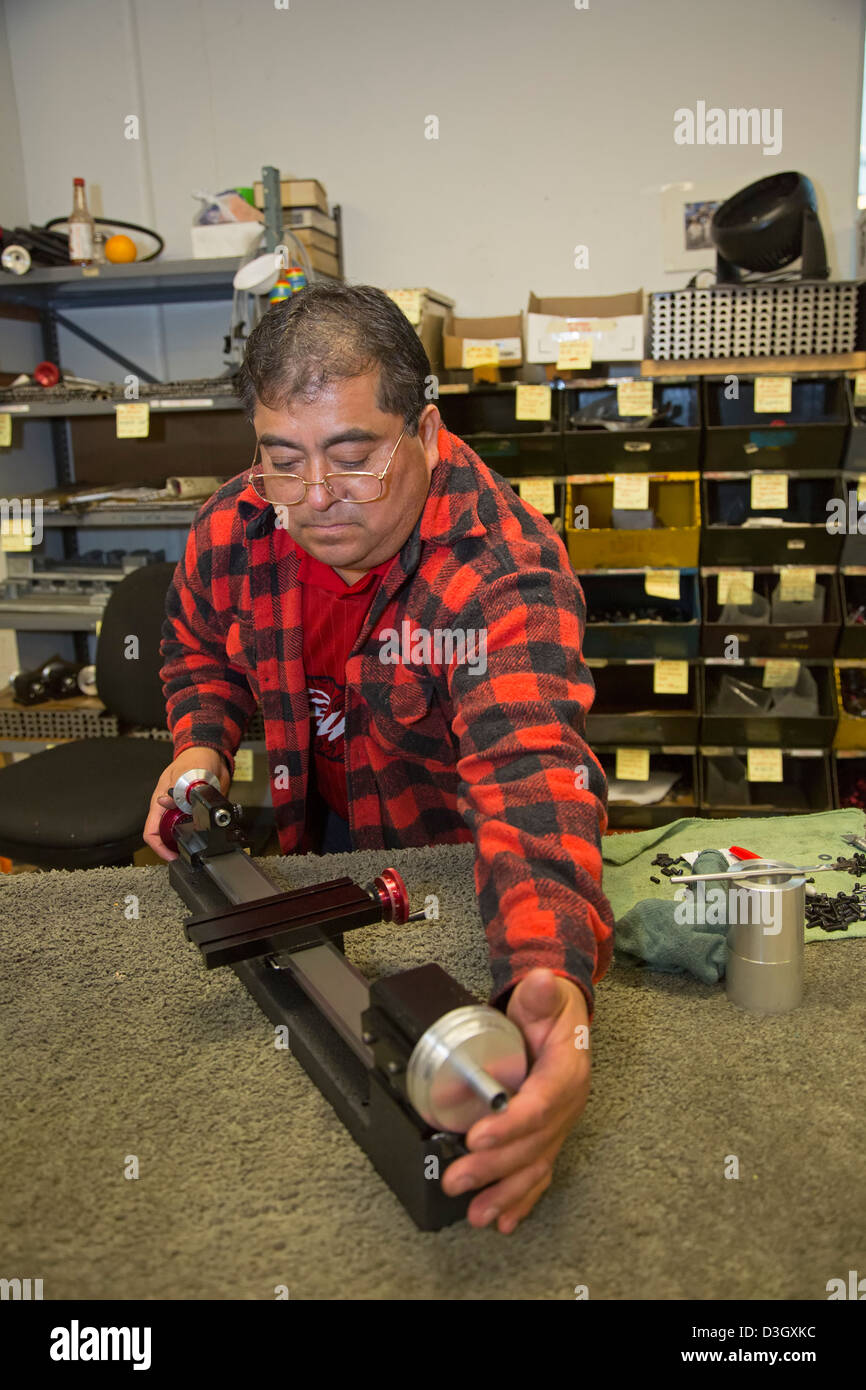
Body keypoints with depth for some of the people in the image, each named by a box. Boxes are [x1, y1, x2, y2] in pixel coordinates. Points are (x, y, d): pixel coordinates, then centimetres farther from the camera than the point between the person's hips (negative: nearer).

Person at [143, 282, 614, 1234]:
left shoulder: (507, 571, -35)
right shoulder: (235, 529, -17)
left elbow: (532, 773, -49)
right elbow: (199, 648, 6)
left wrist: (551, 975, -67)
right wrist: (201, 745, -14)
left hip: (449, 849, -4)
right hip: (319, 830, 5)